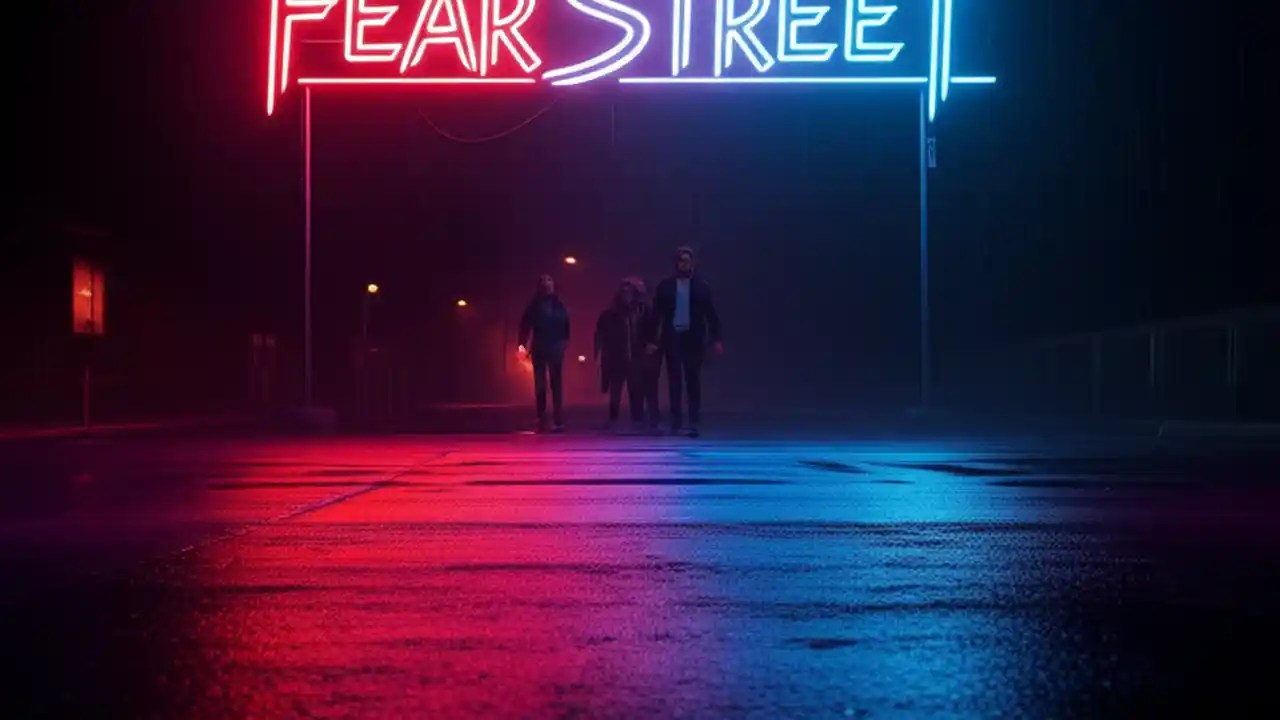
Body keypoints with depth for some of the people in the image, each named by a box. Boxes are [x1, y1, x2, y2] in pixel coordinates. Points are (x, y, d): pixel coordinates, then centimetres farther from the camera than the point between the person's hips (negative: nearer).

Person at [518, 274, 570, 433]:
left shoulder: (558, 305, 5)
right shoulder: (534, 304, 3)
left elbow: (565, 325, 5)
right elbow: (525, 324, -2)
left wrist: (564, 343, -4)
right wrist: (523, 343, -12)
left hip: (555, 348, 0)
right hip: (539, 348, 0)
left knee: (556, 384, 0)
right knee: (540, 384, 3)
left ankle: (559, 421, -2)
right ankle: (541, 420, 7)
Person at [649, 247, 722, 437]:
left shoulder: (701, 286, 3)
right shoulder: (665, 285, 4)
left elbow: (711, 314, 2)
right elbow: (656, 314, 4)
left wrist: (716, 339, -5)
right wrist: (652, 340, -2)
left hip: (693, 339, -1)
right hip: (672, 338, 1)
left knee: (693, 381, -2)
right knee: (674, 382, 5)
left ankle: (694, 423, -2)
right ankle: (676, 422, 10)